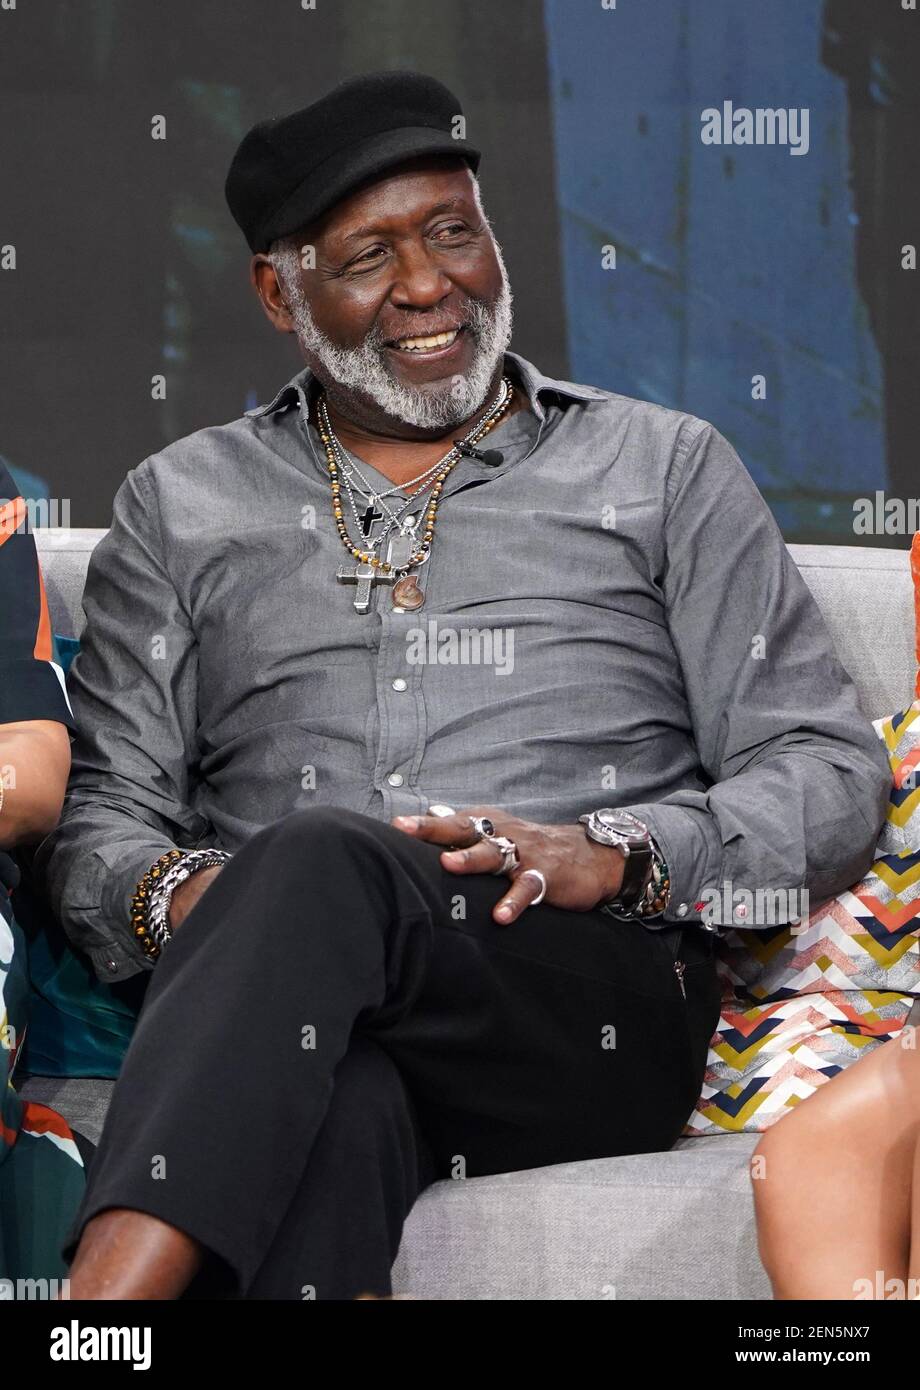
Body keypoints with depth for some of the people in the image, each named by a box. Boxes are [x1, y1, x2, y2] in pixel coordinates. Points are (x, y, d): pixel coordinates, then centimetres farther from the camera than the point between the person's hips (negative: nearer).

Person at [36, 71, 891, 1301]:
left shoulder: (663, 471, 19)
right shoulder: (183, 505, 24)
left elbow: (833, 777, 12)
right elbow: (99, 816, 18)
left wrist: (615, 855, -9)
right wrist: (170, 893, -8)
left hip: (599, 1015, -1)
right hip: (283, 1020, 1)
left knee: (317, 862, -36)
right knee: (333, 1111, -40)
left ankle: (100, 1314, -48)